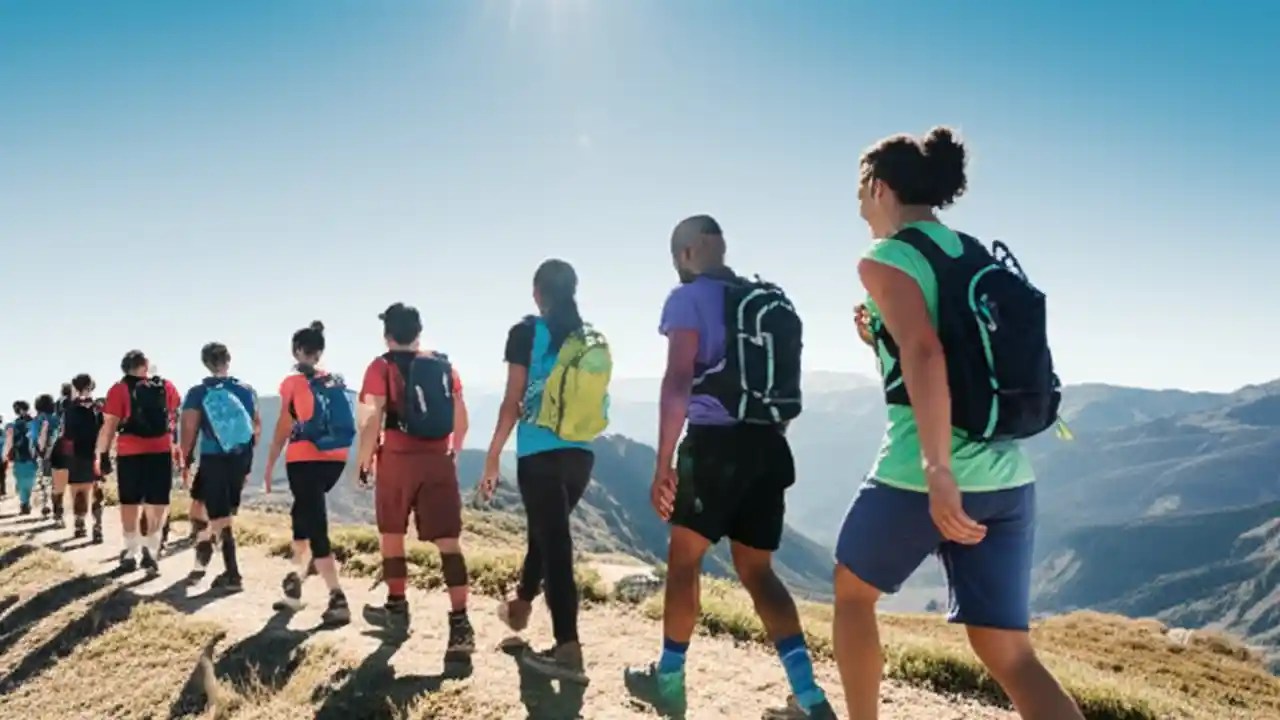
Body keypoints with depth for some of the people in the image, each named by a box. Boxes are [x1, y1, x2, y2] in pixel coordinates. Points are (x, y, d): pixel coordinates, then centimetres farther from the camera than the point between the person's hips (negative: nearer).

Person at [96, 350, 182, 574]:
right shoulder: (167, 387, 5)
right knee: (158, 503, 6)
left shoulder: (119, 389, -1)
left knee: (129, 503, 12)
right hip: (161, 451, 1)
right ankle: (150, 549, -6)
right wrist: (178, 446, 22)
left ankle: (131, 553, 16)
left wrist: (100, 453, 0)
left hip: (129, 453, -1)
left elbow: (109, 425, -5)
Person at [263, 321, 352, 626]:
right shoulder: (336, 382, 9)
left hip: (305, 460, -6)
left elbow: (284, 428, -5)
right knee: (305, 515, 25)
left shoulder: (294, 383, -5)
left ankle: (338, 599, -12)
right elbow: (345, 424, 9)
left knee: (315, 525, -4)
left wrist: (269, 466, 3)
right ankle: (294, 583, 34)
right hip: (334, 459, 6)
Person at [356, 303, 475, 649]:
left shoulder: (382, 367, -2)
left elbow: (372, 419, -10)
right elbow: (461, 420, 11)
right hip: (440, 460, 2)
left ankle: (397, 609, 30)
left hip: (398, 459, -2)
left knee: (392, 534, 19)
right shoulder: (444, 365, 9)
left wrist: (364, 459, 3)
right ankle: (460, 622, -10)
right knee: (448, 541, -2)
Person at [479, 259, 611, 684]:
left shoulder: (527, 333, -7)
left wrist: (492, 457, -3)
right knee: (546, 532, 23)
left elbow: (513, 401, -9)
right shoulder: (594, 340, 7)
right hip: (580, 454, 6)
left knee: (554, 541, -3)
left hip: (540, 454, -5)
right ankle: (520, 607, 44)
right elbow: (593, 401, 12)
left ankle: (568, 651, -4)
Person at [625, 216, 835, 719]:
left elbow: (678, 382, -14)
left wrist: (663, 464, -14)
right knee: (756, 571, 13)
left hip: (717, 442, -6)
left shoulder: (689, 298, -3)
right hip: (770, 446, 6)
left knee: (683, 560, 10)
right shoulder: (773, 302, 18)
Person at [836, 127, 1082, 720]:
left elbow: (925, 355, -23)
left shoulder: (884, 259, -7)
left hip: (920, 478, -7)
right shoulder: (980, 258, 16)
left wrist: (938, 473, -28)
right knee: (1010, 656, 10)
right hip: (1007, 479, 7)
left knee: (851, 591, 21)